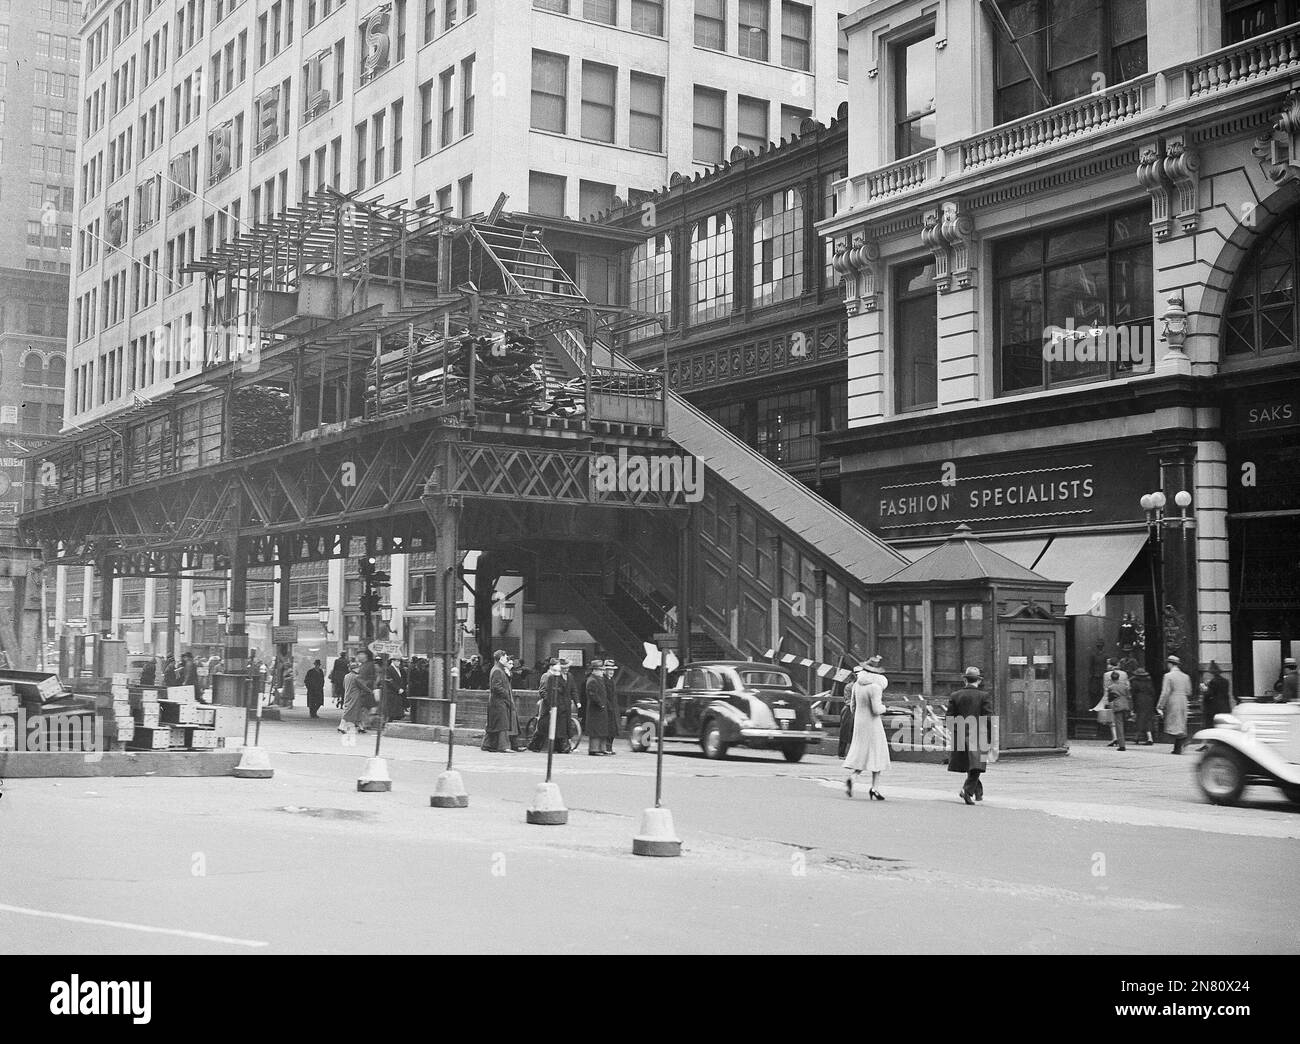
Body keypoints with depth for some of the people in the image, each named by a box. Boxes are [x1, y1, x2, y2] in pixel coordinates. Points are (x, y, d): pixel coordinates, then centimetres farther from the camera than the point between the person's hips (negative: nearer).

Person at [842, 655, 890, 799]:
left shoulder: (857, 683, 2)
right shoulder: (875, 686, -18)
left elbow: (853, 703, 12)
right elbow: (876, 710, -22)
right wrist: (883, 707, -1)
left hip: (858, 722, 6)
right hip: (872, 724, -6)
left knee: (861, 754, 13)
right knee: (877, 756, 6)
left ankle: (850, 777, -14)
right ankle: (875, 789, 5)